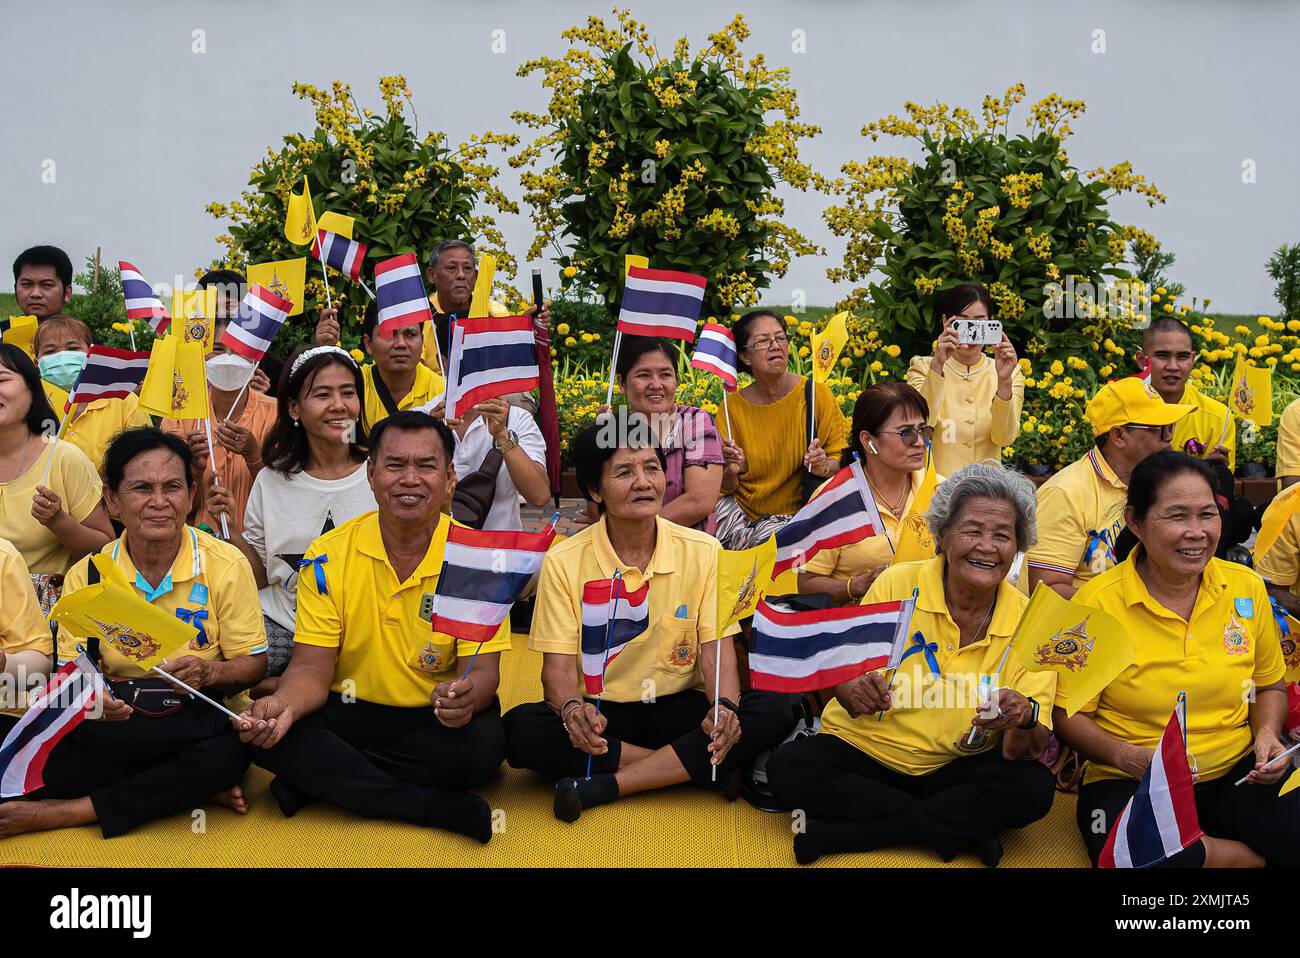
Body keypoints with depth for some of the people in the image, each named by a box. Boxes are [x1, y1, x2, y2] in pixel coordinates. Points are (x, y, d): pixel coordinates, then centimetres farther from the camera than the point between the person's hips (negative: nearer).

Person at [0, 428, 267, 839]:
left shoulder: (225, 565, -6)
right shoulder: (86, 575, 1)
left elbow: (254, 663, -2)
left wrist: (209, 672, -25)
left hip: (199, 719, -2)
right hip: (114, 724, 2)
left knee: (227, 755, -37)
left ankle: (62, 813, -21)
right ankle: (195, 790, -16)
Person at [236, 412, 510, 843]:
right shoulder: (328, 557, -4)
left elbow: (482, 670, -11)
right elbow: (312, 667, -6)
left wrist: (466, 695, -37)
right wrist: (283, 705, -30)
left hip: (434, 721, -1)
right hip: (348, 713, 1)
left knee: (484, 743, -33)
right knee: (268, 735, -26)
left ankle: (316, 781, -15)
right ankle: (442, 810, -23)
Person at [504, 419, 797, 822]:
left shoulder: (703, 551, -1)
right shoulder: (564, 561, -5)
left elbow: (716, 649, -5)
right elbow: (559, 667, -8)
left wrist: (724, 708, -28)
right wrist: (572, 709, -33)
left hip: (679, 709, 1)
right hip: (599, 714, 0)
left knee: (774, 712, -25)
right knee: (520, 730, -31)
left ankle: (602, 787, -24)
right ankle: (701, 768, -22)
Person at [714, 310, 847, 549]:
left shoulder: (816, 394, -4)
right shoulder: (733, 406, 1)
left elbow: (841, 459, 3)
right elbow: (724, 487, 4)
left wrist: (824, 466, -19)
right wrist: (731, 471, -19)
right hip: (743, 510, 2)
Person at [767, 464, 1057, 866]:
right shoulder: (897, 584, -10)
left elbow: (1027, 751, -8)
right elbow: (843, 676, -6)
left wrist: (1024, 721, -32)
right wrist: (854, 692, -30)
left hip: (954, 771, 1)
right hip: (864, 752, 0)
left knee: (1034, 787, -26)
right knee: (788, 769, -26)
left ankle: (845, 832, -19)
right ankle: (959, 827, -17)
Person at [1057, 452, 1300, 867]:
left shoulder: (1247, 588, 2)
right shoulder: (1097, 603, -11)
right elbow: (1069, 714, -6)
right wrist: (1129, 757, -22)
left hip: (1238, 772, 2)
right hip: (1131, 783, -2)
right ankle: (1255, 856, -6)